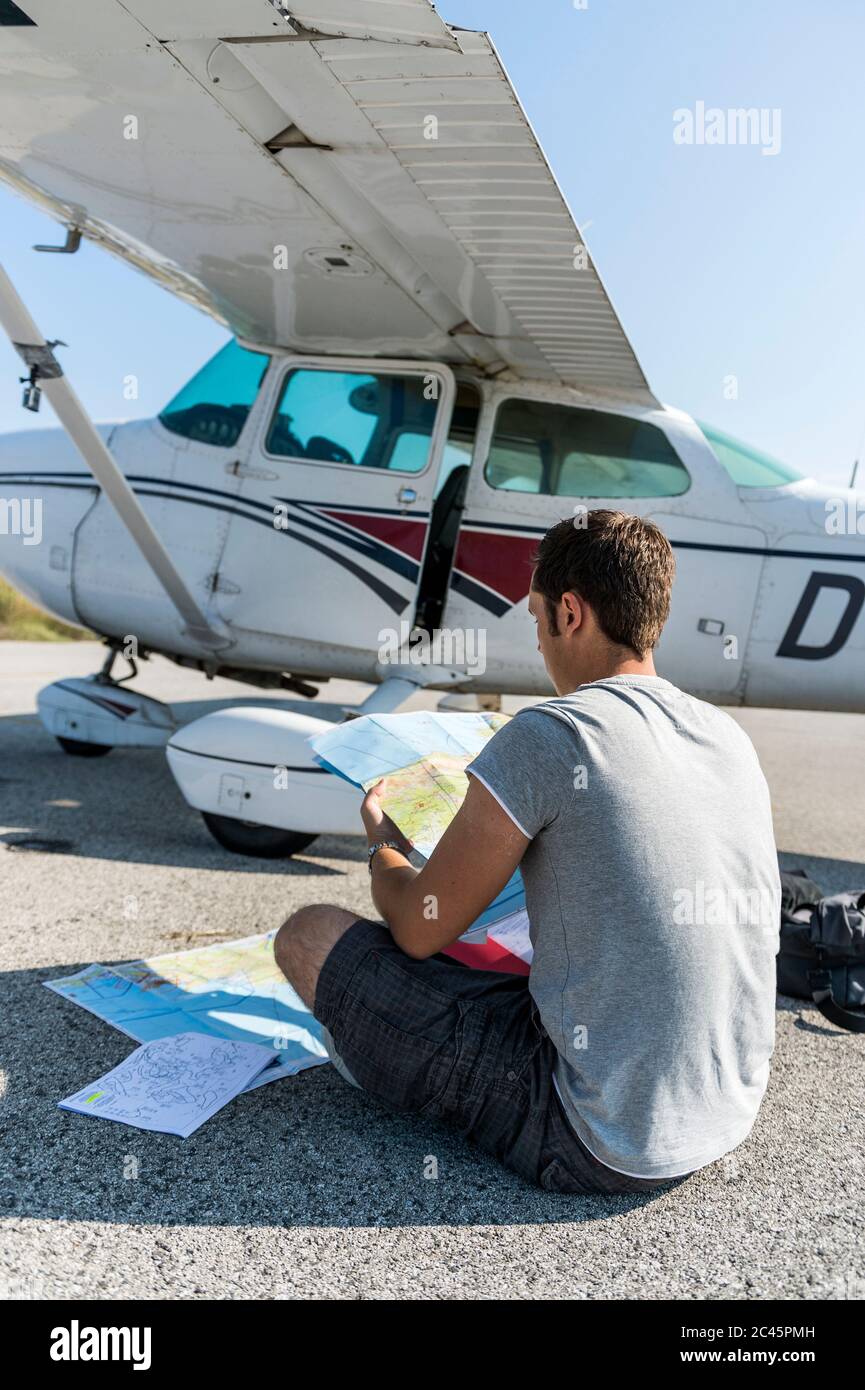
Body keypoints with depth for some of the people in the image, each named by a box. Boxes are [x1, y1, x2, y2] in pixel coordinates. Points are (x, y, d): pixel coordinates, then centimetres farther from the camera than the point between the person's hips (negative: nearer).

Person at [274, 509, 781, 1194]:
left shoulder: (546, 736, -20)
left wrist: (380, 840, 11)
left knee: (309, 935, -2)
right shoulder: (733, 738, 3)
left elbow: (418, 928, -11)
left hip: (596, 1147, -8)